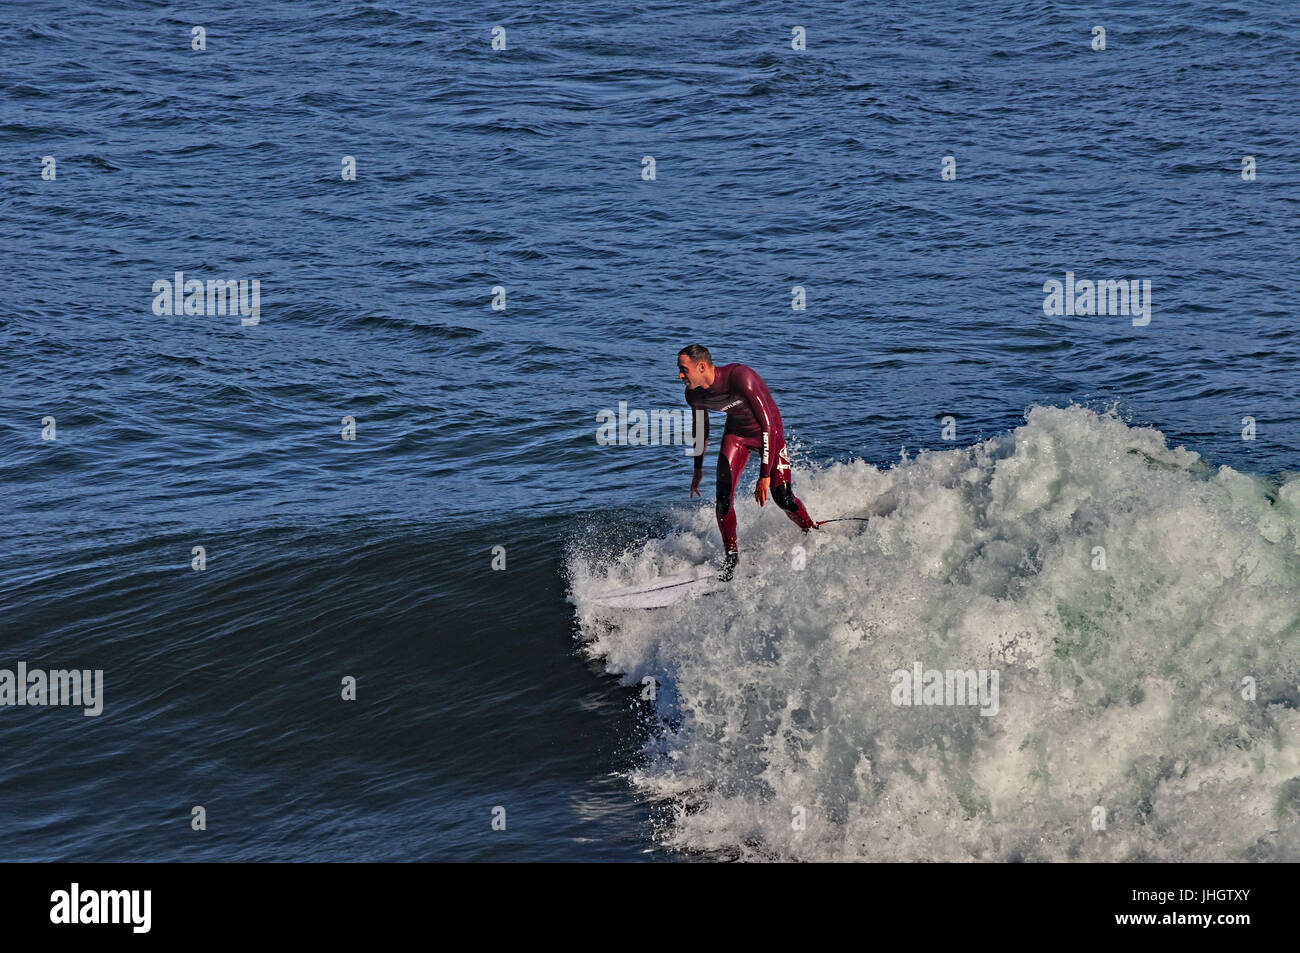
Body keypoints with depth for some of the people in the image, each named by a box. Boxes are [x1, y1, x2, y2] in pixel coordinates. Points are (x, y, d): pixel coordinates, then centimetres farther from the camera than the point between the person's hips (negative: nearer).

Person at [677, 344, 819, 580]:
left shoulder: (740, 377, -36)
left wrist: (765, 475, -38)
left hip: (768, 432, -4)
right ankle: (731, 556, 6)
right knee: (723, 498, -12)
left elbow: (767, 424, -36)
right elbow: (701, 429, 7)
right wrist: (698, 468, 16)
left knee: (783, 497, -12)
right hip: (736, 434, 4)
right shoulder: (694, 395, -16)